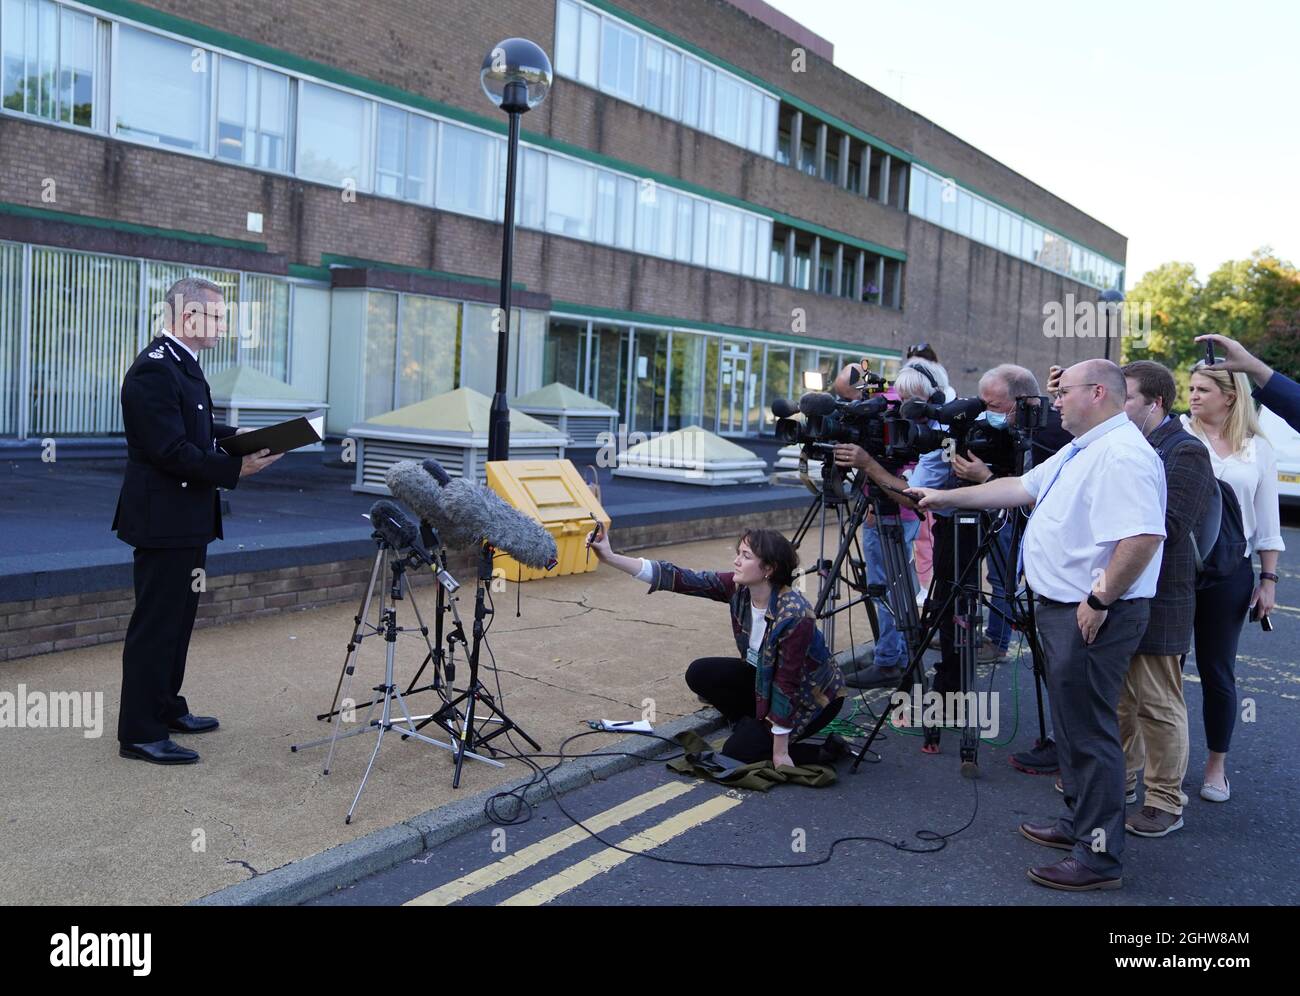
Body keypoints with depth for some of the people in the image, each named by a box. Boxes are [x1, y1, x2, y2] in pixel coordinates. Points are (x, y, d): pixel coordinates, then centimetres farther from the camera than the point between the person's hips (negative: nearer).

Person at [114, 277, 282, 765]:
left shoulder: (181, 363, 12)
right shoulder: (153, 370, -20)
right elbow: (171, 451, -25)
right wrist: (236, 468, -22)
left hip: (185, 517, 10)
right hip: (163, 519, -10)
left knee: (177, 617, 19)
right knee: (155, 623, -3)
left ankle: (166, 709, 32)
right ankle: (139, 733, 7)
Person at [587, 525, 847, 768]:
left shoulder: (793, 614, -35)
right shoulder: (738, 587, -17)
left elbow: (787, 686, -30)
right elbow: (681, 579, -23)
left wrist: (779, 752, -25)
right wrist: (611, 558, -30)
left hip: (810, 695, -7)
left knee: (737, 753, -11)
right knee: (700, 674, -9)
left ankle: (826, 752, 3)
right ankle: (753, 726, 11)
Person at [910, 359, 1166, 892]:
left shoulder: (1122, 453, -19)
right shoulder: (1079, 451, 15)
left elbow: (1143, 537, -29)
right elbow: (1020, 488, 20)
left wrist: (1100, 599, -24)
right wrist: (945, 497, 19)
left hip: (1093, 616, -11)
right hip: (1065, 608, 11)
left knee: (1089, 732, -3)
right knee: (1072, 725, 19)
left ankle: (1099, 858, 7)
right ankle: (1079, 823, 33)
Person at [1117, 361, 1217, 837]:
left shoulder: (1185, 451, -13)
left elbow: (1168, 528, -21)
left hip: (1157, 603, -8)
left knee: (1159, 705, 2)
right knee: (1120, 697, 18)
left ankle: (1166, 802, 15)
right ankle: (1121, 778, 33)